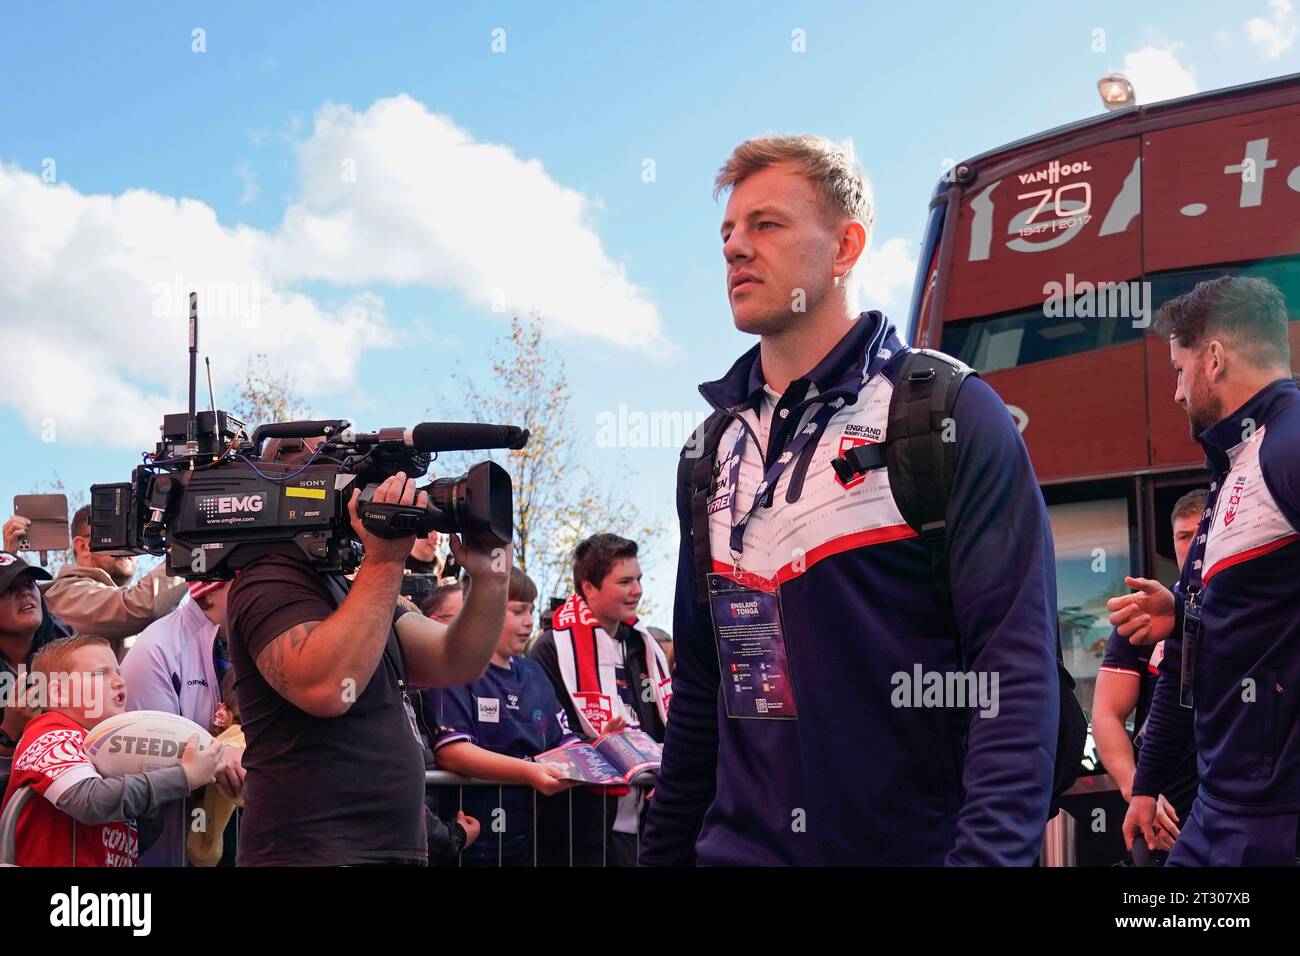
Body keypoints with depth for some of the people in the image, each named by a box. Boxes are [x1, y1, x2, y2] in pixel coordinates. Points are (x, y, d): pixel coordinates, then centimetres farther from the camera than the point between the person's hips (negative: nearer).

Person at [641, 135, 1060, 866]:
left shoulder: (950, 416, -8)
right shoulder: (713, 452, 11)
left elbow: (1017, 666, -16)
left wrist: (987, 853, -25)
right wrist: (664, 851, 12)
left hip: (913, 846, -5)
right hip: (738, 847, 5)